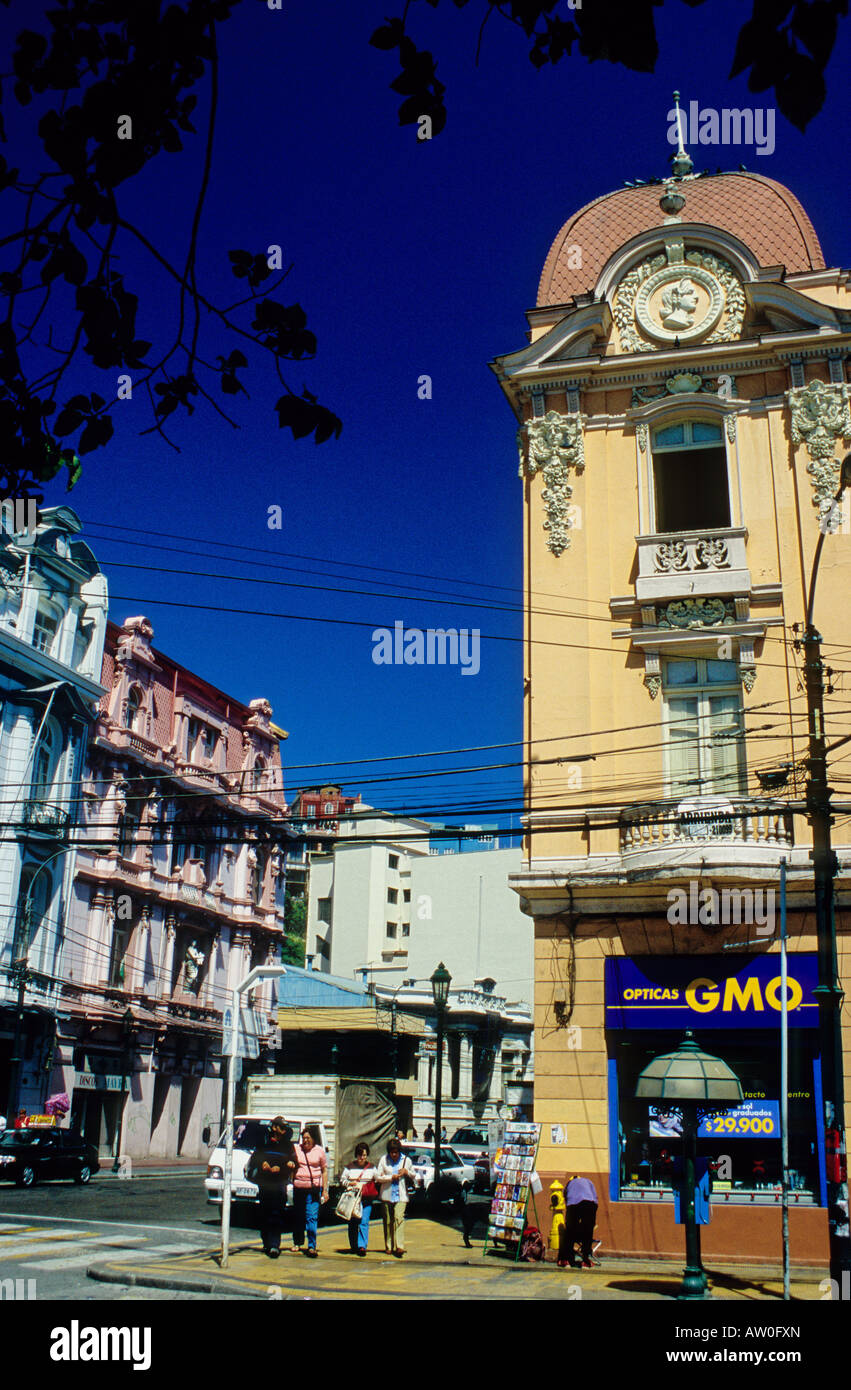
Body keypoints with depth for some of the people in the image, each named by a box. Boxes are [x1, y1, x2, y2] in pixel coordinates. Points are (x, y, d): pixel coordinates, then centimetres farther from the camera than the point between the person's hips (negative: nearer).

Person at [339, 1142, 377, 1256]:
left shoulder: (371, 1167, 11)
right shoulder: (350, 1167, 8)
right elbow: (342, 1179, 11)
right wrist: (350, 1183, -7)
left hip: (366, 1199, -1)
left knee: (364, 1222, -12)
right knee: (352, 1223, 4)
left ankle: (362, 1246, -13)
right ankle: (353, 1246, 16)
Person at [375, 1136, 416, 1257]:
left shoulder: (406, 1160, 5)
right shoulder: (383, 1160, 2)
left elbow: (414, 1175, 16)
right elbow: (378, 1176, 0)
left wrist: (406, 1171, -4)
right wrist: (391, 1177, -10)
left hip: (401, 1195, -1)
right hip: (386, 1195, 1)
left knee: (399, 1217, -16)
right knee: (388, 1221, 5)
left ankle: (400, 1246, -20)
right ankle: (388, 1247, 16)